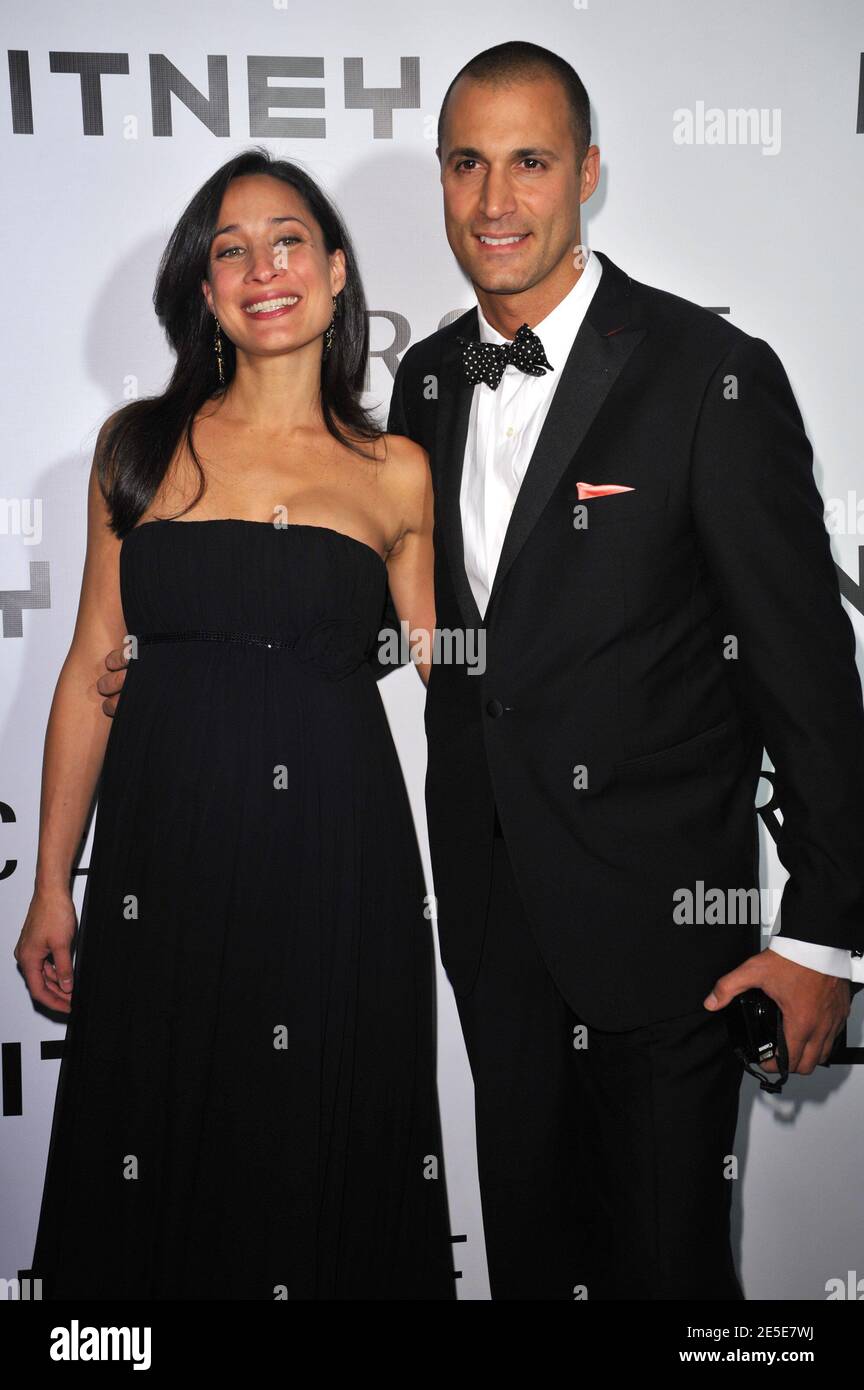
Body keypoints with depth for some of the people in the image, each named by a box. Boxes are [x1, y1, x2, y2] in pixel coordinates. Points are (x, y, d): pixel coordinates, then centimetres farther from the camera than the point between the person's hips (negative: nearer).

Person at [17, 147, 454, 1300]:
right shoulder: (142, 445, 5)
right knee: (162, 1167, 12)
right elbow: (92, 665, 6)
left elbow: (443, 682, 10)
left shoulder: (394, 472, 4)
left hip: (338, 855, 0)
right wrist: (52, 884, 5)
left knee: (324, 1167, 10)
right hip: (167, 848, 1)